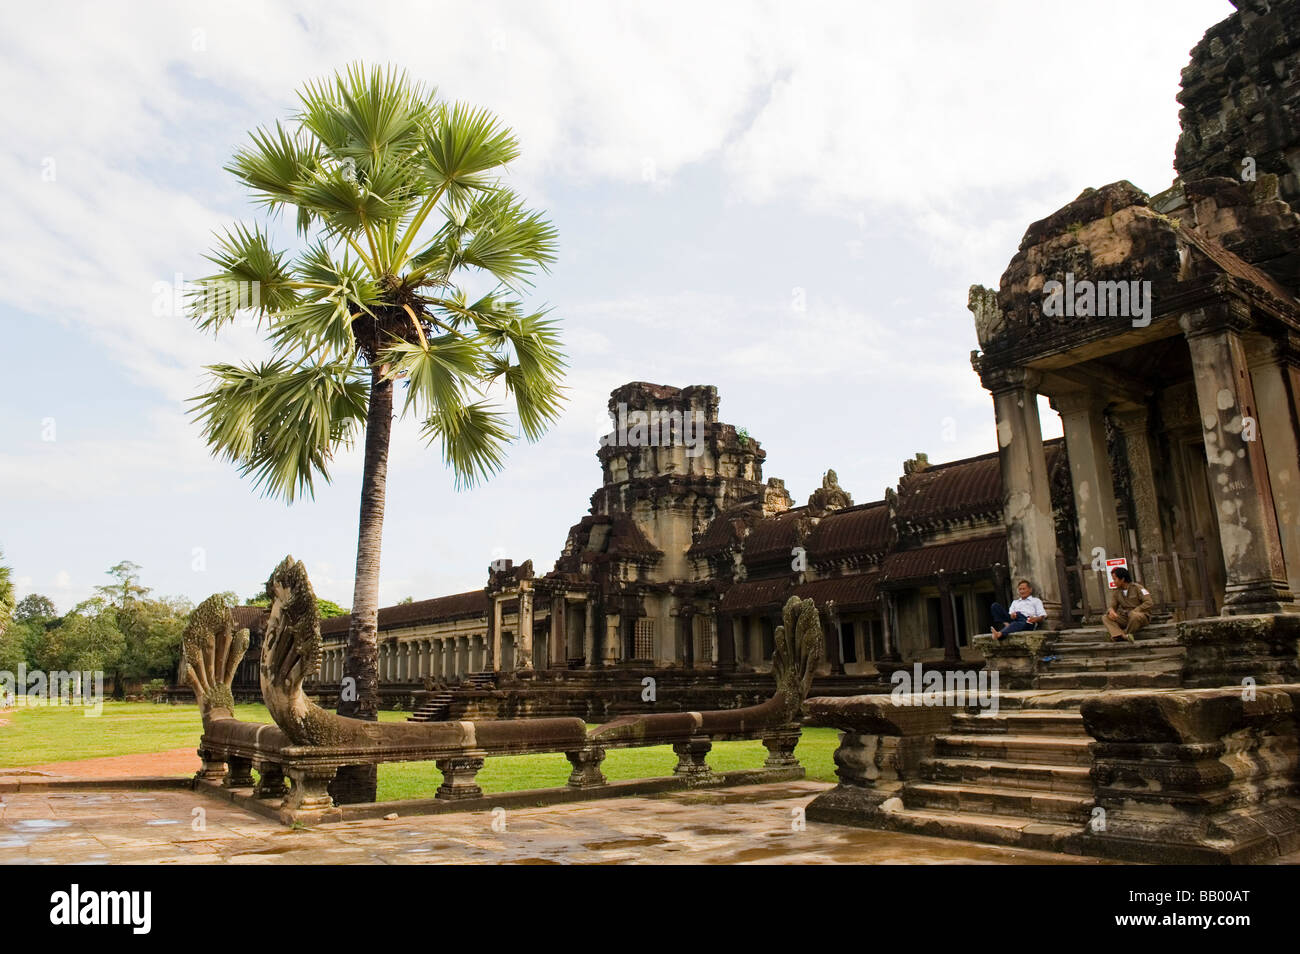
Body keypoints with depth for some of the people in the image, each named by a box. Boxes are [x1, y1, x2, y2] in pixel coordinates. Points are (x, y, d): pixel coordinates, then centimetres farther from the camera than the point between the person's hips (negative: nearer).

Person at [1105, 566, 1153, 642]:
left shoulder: (1137, 587, -7)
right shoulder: (1117, 592, 10)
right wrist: (1111, 611, -19)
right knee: (1105, 618, -15)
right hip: (1125, 618, 6)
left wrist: (1134, 611, -23)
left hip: (1141, 616, -6)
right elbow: (1112, 606, 7)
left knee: (1134, 616, -41)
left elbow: (1149, 602, -16)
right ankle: (1124, 636, -38)